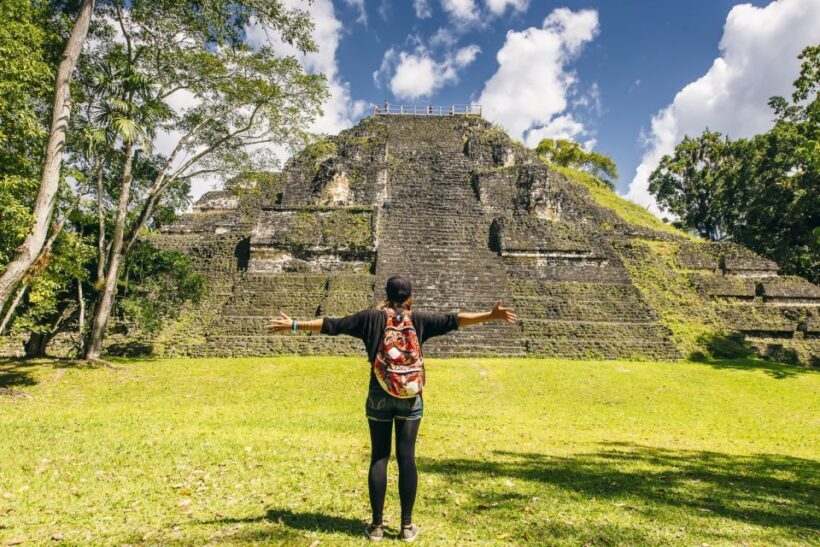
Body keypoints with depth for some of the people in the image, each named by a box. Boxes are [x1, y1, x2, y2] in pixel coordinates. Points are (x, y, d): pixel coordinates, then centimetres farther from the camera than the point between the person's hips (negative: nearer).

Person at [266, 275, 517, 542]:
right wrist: (491, 315, -4)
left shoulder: (371, 317, -1)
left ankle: (376, 525, 15)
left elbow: (332, 325, 1)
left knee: (379, 458, 7)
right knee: (406, 458, 5)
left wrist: (294, 325, 9)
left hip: (379, 396, 1)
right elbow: (453, 320, -6)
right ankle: (407, 525, 14)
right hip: (410, 397, 0)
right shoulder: (419, 319, -2)